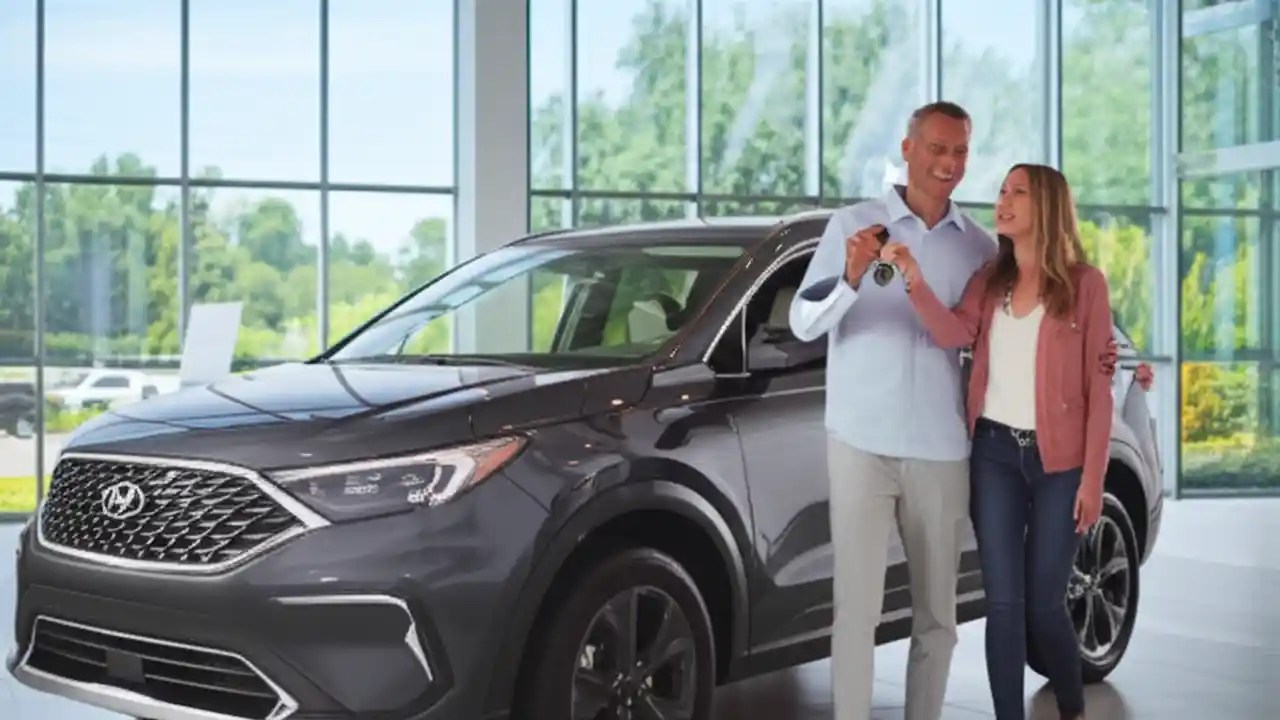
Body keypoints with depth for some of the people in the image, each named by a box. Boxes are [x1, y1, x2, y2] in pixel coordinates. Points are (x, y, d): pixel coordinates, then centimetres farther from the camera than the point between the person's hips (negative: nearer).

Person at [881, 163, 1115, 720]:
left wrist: (1093, 477, -8)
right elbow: (954, 334, -10)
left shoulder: (1084, 283, -2)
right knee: (1004, 601, 2)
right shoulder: (990, 280, 9)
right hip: (994, 453, 3)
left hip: (1057, 460, -3)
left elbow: (1098, 387, -4)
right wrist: (915, 280, -26)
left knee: (1043, 604, 4)